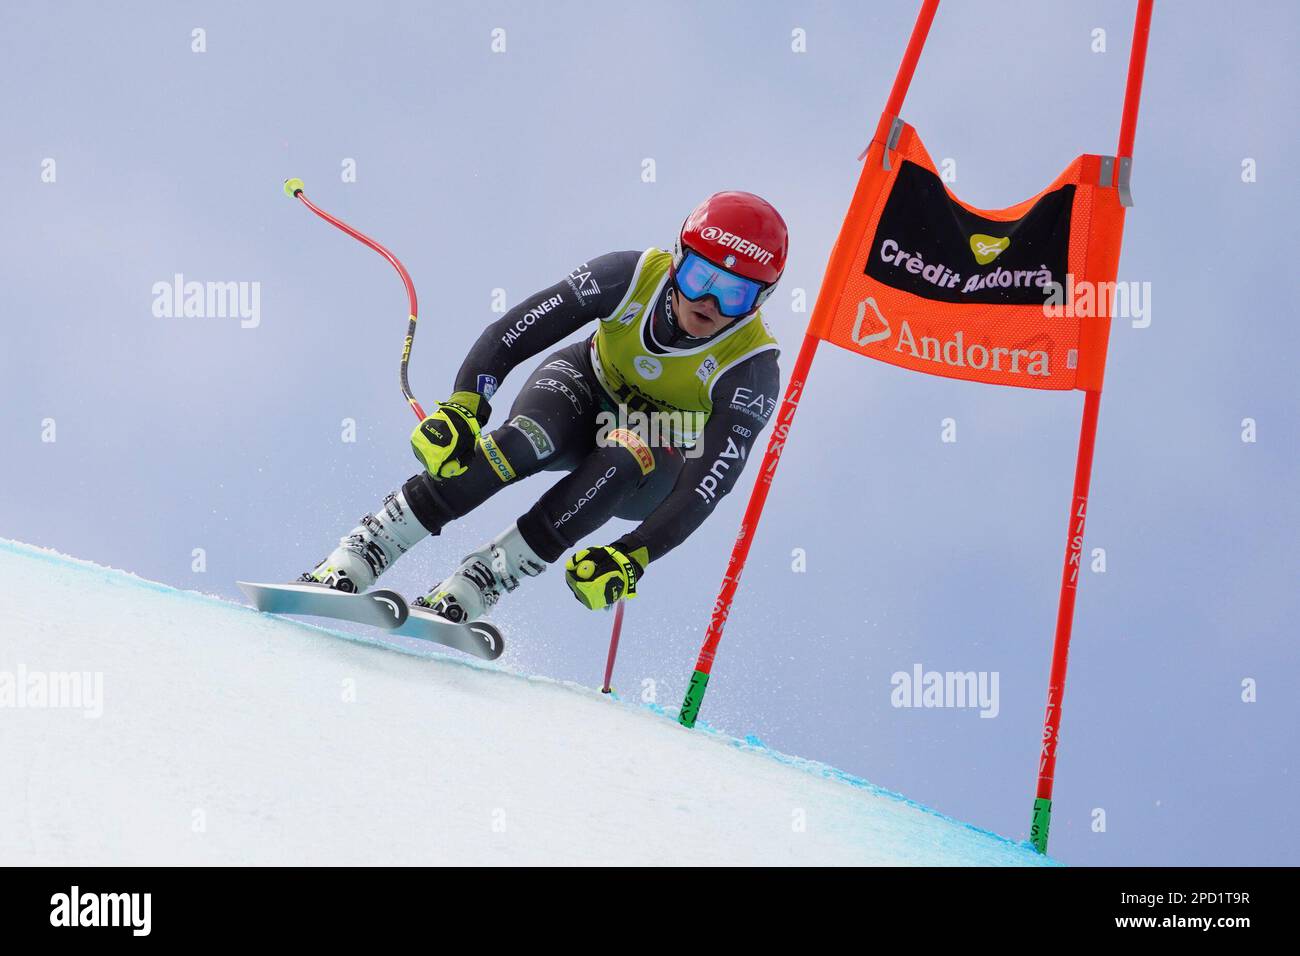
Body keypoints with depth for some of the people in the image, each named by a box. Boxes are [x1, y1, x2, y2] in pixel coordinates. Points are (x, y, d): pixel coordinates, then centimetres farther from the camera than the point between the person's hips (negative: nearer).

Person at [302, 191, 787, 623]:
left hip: (656, 465, -1)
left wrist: (635, 554, -50)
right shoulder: (634, 275, -26)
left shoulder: (752, 368, -30)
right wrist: (463, 405, -42)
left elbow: (707, 483, -38)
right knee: (523, 443, -35)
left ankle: (463, 595, -37)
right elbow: (513, 331, -27)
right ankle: (350, 564, -34)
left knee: (621, 462, -38)